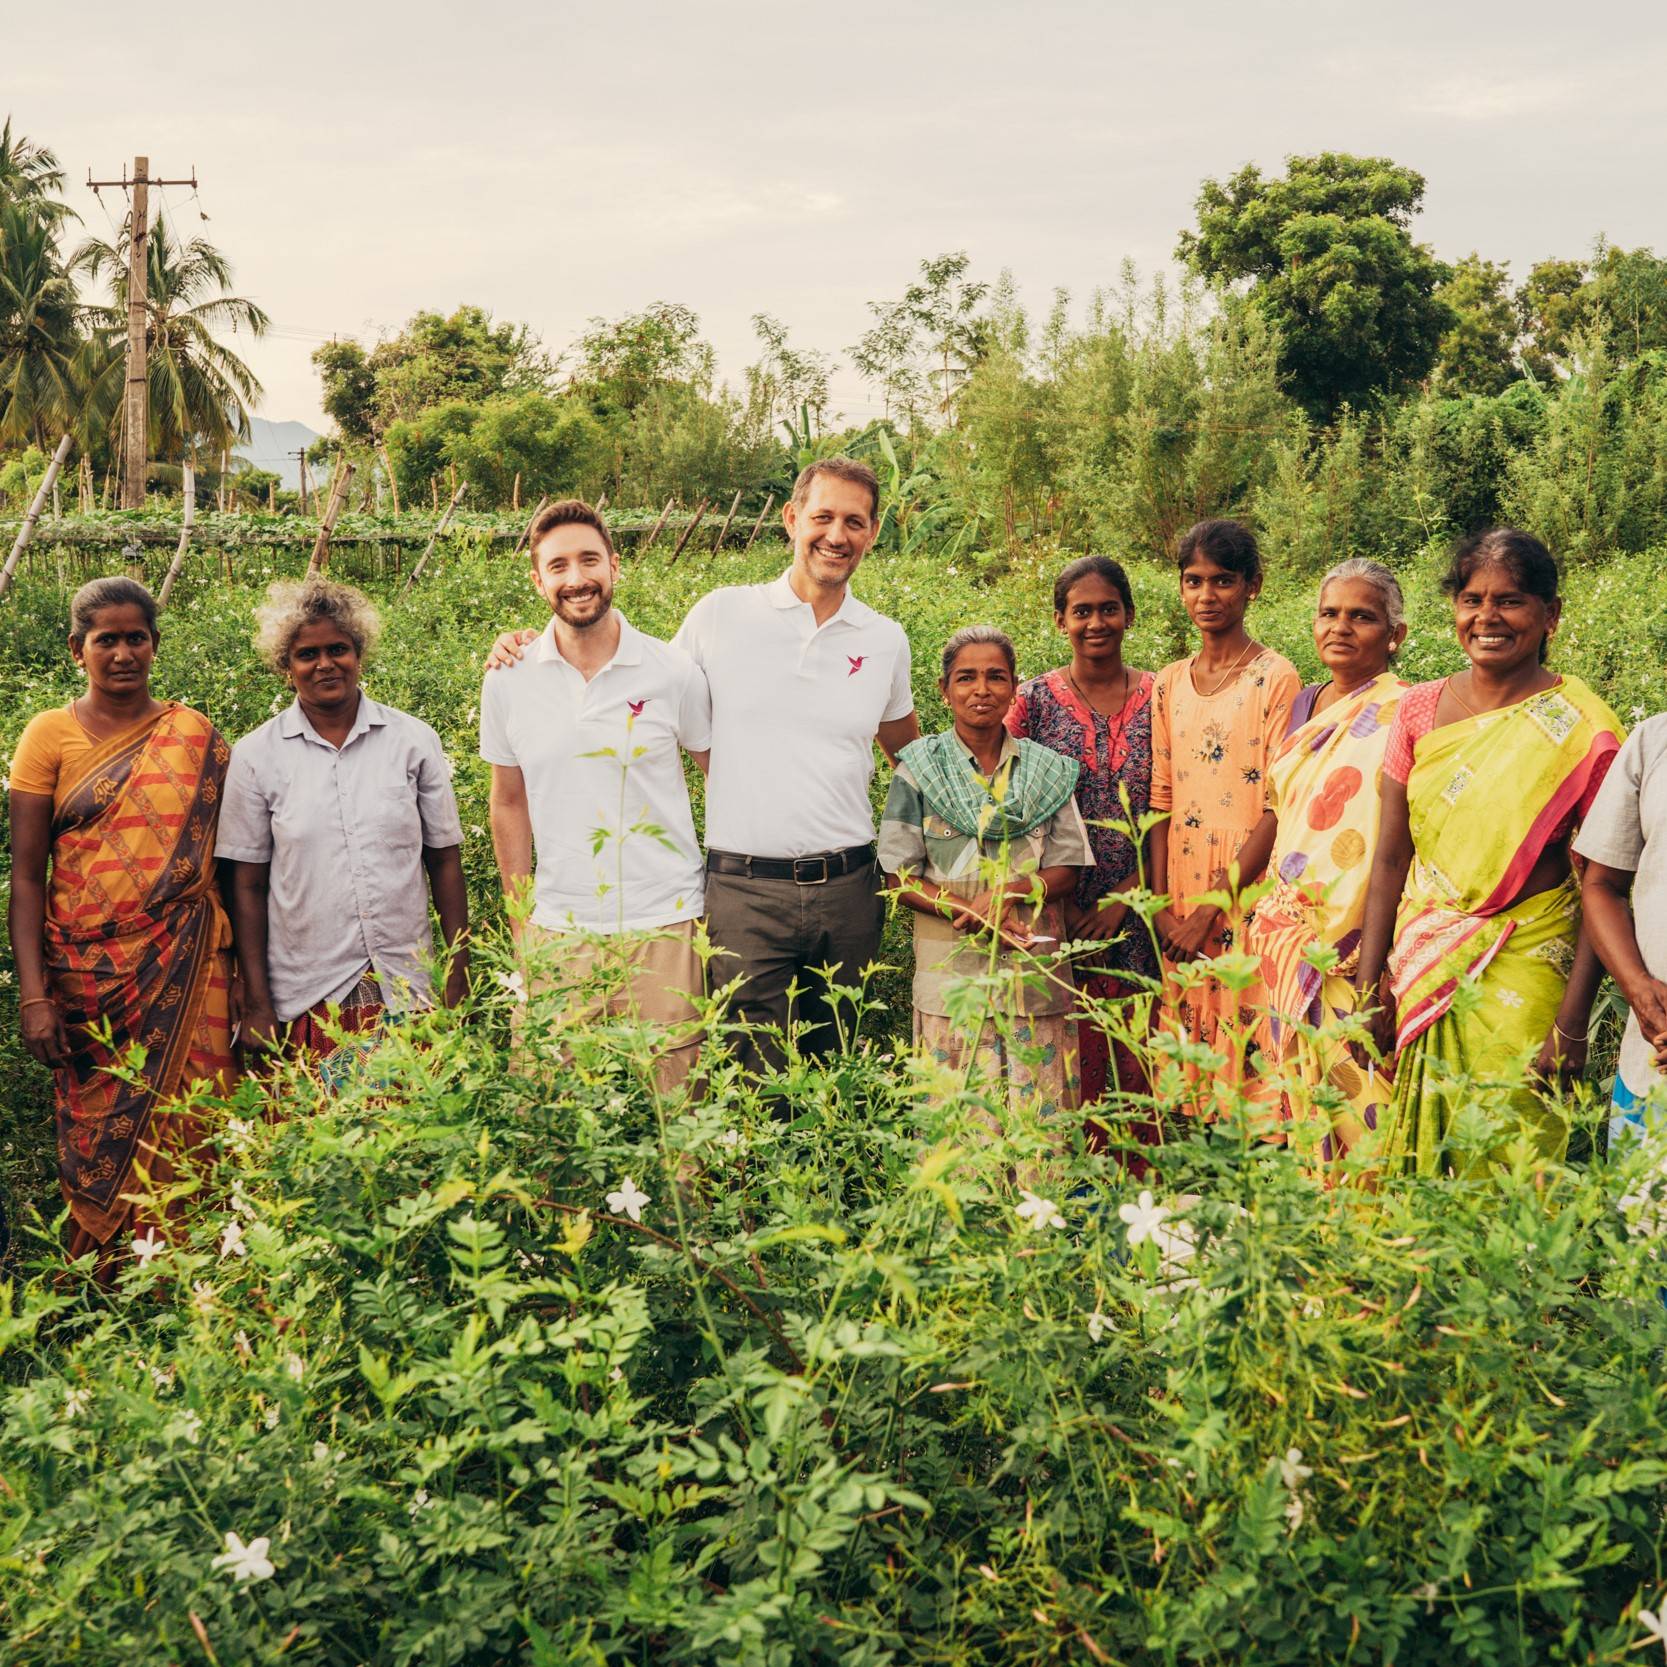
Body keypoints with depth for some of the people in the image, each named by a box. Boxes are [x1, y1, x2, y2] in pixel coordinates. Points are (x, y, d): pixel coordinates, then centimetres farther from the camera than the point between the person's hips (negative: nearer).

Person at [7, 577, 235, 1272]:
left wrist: (245, 978, 2)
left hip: (185, 972, 1)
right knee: (97, 1140, 3)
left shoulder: (197, 738, 6)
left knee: (182, 1134, -2)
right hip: (85, 974, 0)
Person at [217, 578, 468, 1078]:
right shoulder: (255, 756, 2)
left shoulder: (414, 740, 4)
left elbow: (445, 862, 7)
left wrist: (458, 981, 3)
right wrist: (257, 1007, -1)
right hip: (306, 999, 0)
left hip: (408, 993, 1)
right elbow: (248, 886, 3)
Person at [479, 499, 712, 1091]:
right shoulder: (508, 682, 2)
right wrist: (520, 924, 11)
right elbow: (509, 803, 12)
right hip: (558, 932, 2)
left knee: (669, 1101, 3)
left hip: (665, 929, -1)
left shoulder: (674, 673, -3)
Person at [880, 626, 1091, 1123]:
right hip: (951, 971, -1)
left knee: (1039, 1116, 0)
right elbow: (900, 877, 0)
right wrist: (968, 913, -15)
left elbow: (1067, 871, 7)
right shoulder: (919, 770, 3)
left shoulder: (1047, 770, 8)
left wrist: (1010, 891, -14)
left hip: (1034, 971, 2)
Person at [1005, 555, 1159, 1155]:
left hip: (1136, 912, 1)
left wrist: (1121, 901, -8)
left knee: (1133, 1059, 2)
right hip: (1060, 915, -1)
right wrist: (1067, 910, -7)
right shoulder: (1034, 699, 1)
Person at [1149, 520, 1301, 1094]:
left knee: (1248, 1038, -3)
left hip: (1249, 887, -5)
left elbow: (1280, 806, -11)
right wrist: (1161, 906, -2)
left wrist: (1210, 909, -14)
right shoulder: (1169, 683, 10)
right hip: (1182, 893, 5)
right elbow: (1161, 800, 10)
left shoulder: (1275, 678, -6)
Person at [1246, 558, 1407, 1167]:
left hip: (1355, 943, -7)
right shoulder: (1305, 706, 15)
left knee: (1355, 1099, -6)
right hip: (1289, 936, 7)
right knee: (1299, 1097, 11)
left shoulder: (1401, 713, -8)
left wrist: (1361, 945, -21)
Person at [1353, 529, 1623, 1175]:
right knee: (1414, 1158, 8)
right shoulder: (1420, 709, 3)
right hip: (1421, 965, 3)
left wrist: (1574, 1023, -13)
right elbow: (1390, 858, 4)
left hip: (1526, 969, -3)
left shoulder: (1580, 729, -8)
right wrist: (1369, 989, 0)